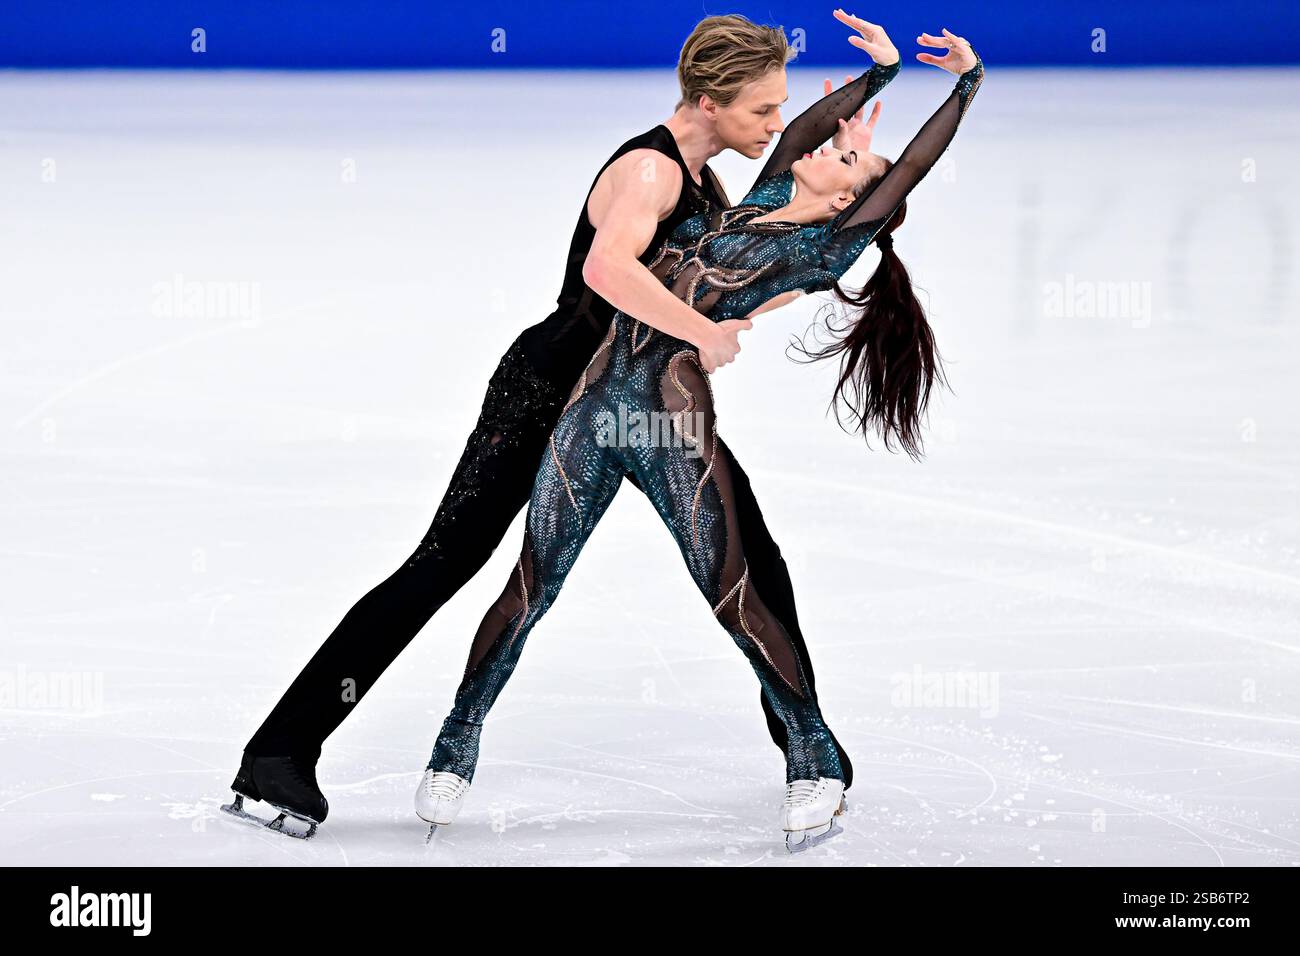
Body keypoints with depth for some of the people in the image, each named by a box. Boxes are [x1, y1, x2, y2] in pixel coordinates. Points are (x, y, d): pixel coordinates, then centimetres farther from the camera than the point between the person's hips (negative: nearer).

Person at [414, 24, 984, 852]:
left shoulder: (824, 248, 2)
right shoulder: (765, 202, 19)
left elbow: (909, 172, -2)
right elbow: (802, 127, 31)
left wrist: (968, 84, 2)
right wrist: (880, 72, 34)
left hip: (675, 419, -6)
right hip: (599, 400, 6)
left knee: (733, 597, -5)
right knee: (531, 586, 4)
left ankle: (819, 763, 9)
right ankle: (457, 747, 14)